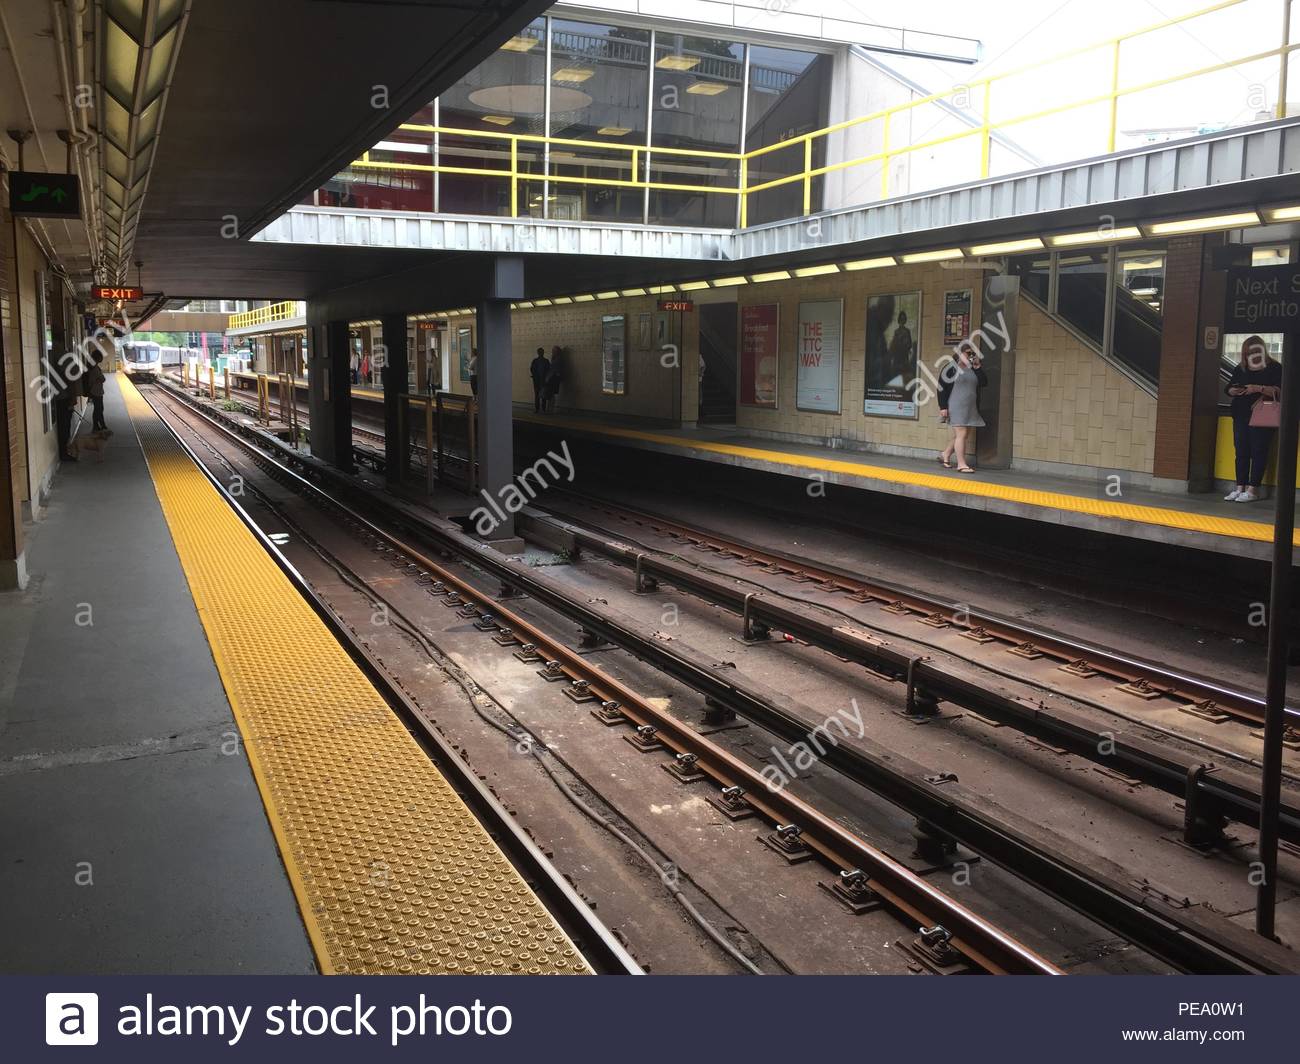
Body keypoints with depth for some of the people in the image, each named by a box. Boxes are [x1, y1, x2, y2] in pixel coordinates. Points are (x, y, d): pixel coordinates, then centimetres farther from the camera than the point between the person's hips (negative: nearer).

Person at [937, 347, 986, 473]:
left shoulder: (973, 369, 14)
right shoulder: (951, 368, -4)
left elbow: (984, 382, 3)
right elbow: (942, 388, -8)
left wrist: (977, 367, -3)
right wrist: (943, 407, -14)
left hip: (970, 409, 7)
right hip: (956, 407, -7)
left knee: (963, 435, 10)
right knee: (961, 434, -11)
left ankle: (945, 454, 28)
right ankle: (961, 464, -8)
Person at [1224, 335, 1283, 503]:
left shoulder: (1275, 368, -3)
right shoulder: (1240, 369, 12)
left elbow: (1279, 391, -12)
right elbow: (1229, 389, 16)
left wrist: (1259, 388, -23)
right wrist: (1234, 391, -6)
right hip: (1241, 416, 5)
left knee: (1258, 453, -5)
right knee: (1241, 453, 5)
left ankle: (1252, 490, -6)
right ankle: (1240, 488, 8)